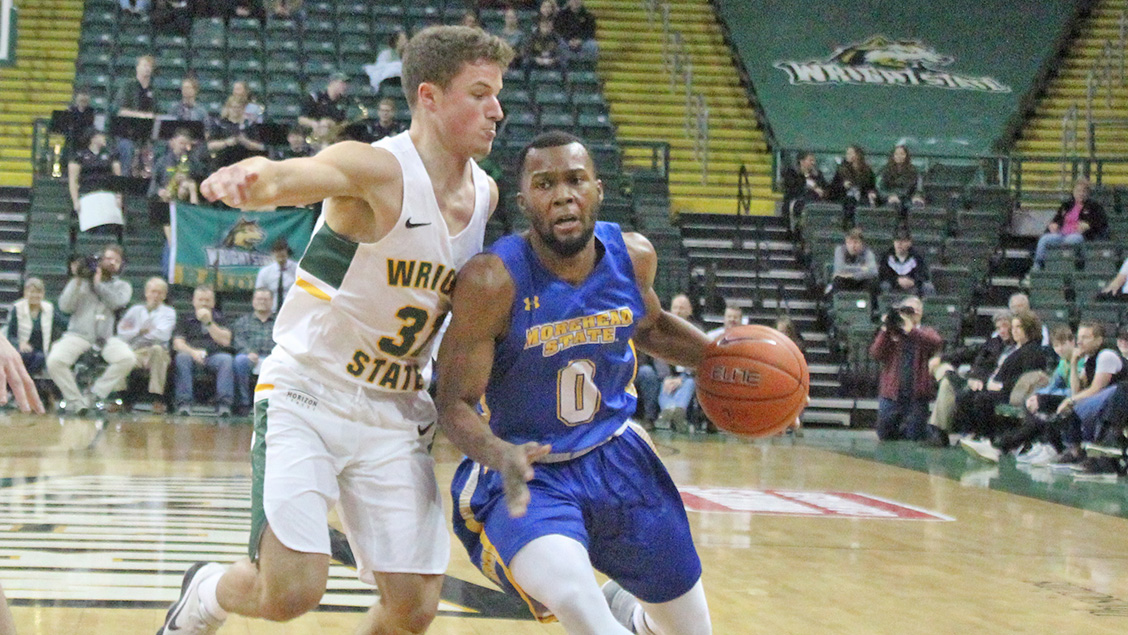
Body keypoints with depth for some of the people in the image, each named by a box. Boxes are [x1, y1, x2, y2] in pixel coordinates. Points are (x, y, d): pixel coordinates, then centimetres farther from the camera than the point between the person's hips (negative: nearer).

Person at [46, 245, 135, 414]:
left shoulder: (122, 286, 14)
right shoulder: (81, 282, 11)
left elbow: (117, 302, -9)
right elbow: (65, 306, -1)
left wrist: (98, 283, -9)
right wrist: (77, 281, -7)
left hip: (105, 338, 1)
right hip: (78, 335, -1)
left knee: (128, 358, -29)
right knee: (54, 361, -29)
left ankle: (97, 394, -13)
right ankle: (77, 402, -14)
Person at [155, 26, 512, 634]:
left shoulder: (486, 195, 3)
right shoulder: (376, 169, -18)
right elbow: (288, 177, -39)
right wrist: (251, 175, -62)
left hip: (396, 414, 6)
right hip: (306, 396, -6)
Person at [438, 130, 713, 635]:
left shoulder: (633, 256, -7)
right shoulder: (492, 281, -23)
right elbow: (455, 403, -19)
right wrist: (501, 457, -39)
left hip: (615, 457, 6)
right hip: (523, 474, -5)